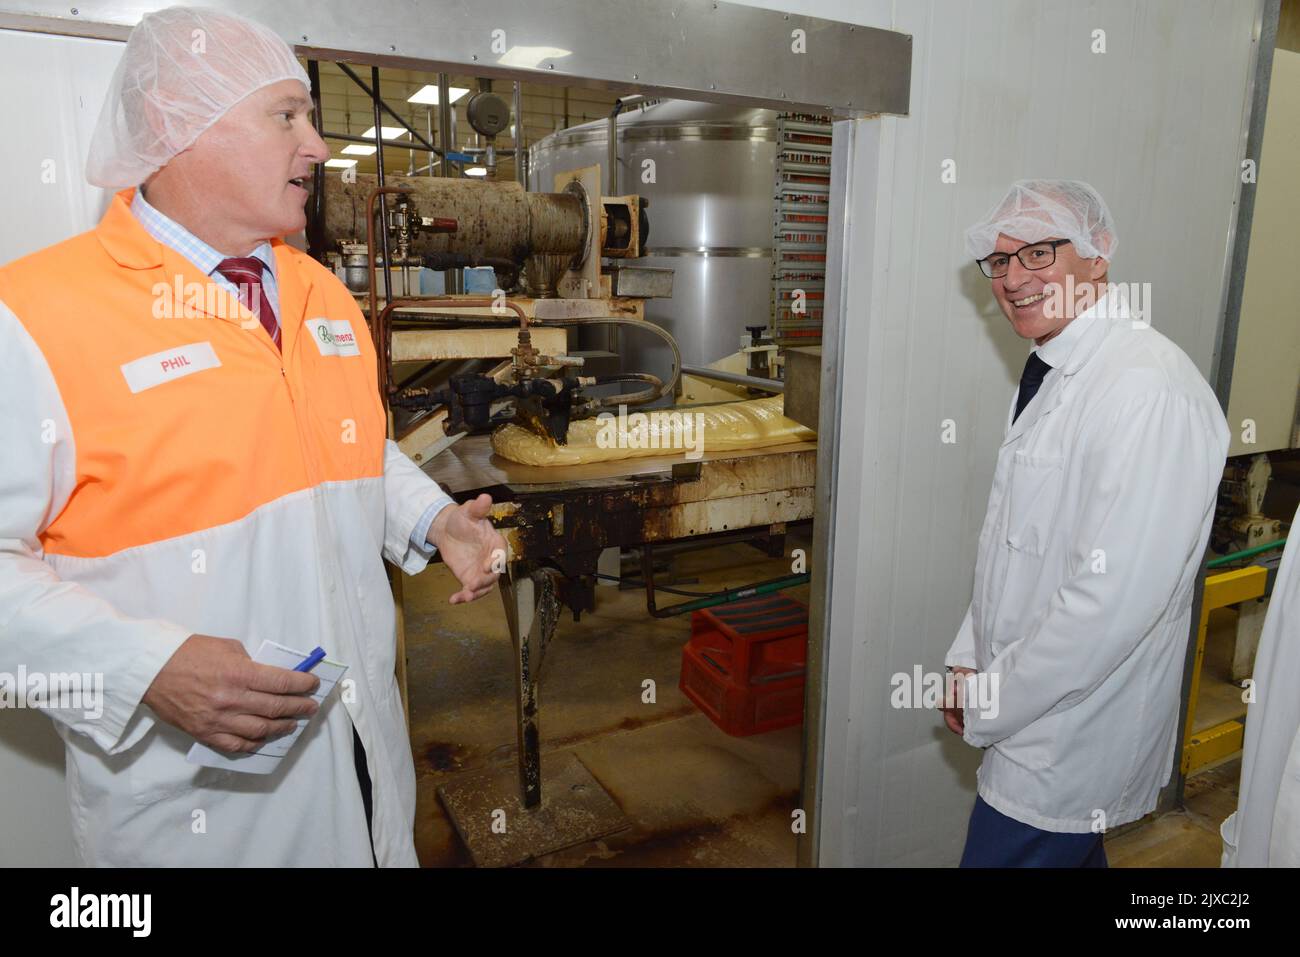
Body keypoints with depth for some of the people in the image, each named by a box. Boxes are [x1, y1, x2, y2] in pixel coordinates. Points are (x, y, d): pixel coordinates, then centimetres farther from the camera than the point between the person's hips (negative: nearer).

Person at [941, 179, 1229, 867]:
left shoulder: (1149, 389, -25)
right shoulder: (1050, 373, 7)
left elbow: (1113, 600, -28)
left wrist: (991, 705, -16)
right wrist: (971, 659, 8)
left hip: (1074, 739, -8)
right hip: (1033, 709, 8)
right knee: (1068, 851, 25)